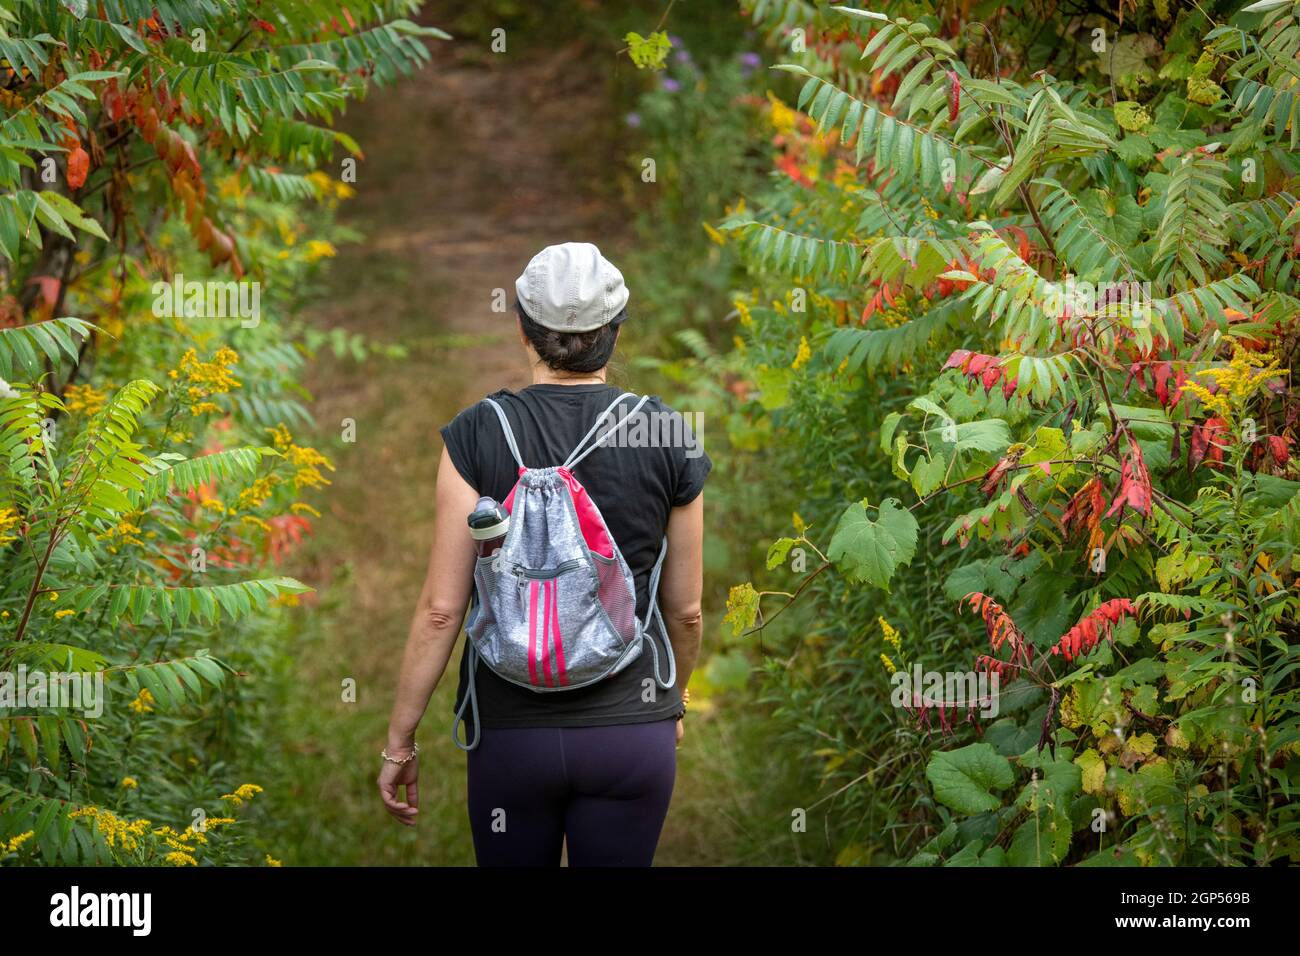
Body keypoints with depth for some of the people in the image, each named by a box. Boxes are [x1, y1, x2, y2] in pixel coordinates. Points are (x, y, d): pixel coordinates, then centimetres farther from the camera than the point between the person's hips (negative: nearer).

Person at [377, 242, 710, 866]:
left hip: (512, 730, 0)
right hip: (631, 730, 0)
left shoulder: (477, 434, -7)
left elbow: (441, 608, -8)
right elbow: (685, 610, 5)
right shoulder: (669, 437, -3)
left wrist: (400, 741, 0)